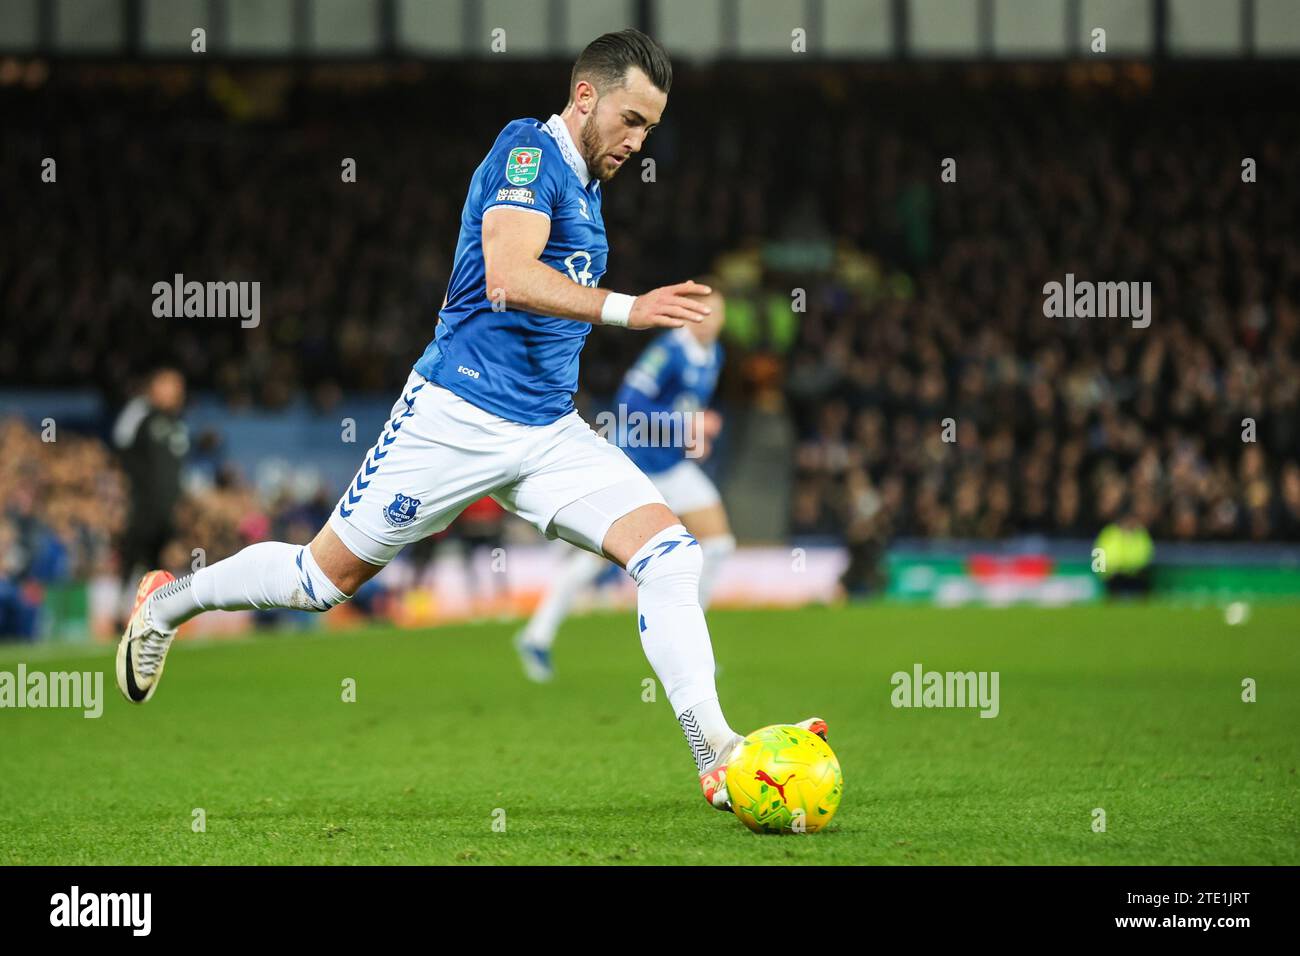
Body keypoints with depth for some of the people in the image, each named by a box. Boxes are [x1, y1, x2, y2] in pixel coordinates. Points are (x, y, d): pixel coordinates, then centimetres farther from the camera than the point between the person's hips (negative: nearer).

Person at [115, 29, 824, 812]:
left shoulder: (584, 184, 16)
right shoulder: (528, 150, -11)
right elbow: (509, 278, -28)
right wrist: (628, 309, -37)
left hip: (549, 431, 8)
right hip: (458, 416, -8)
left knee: (671, 554, -12)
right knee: (325, 578, 3)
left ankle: (718, 758, -18)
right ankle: (172, 600, 29)